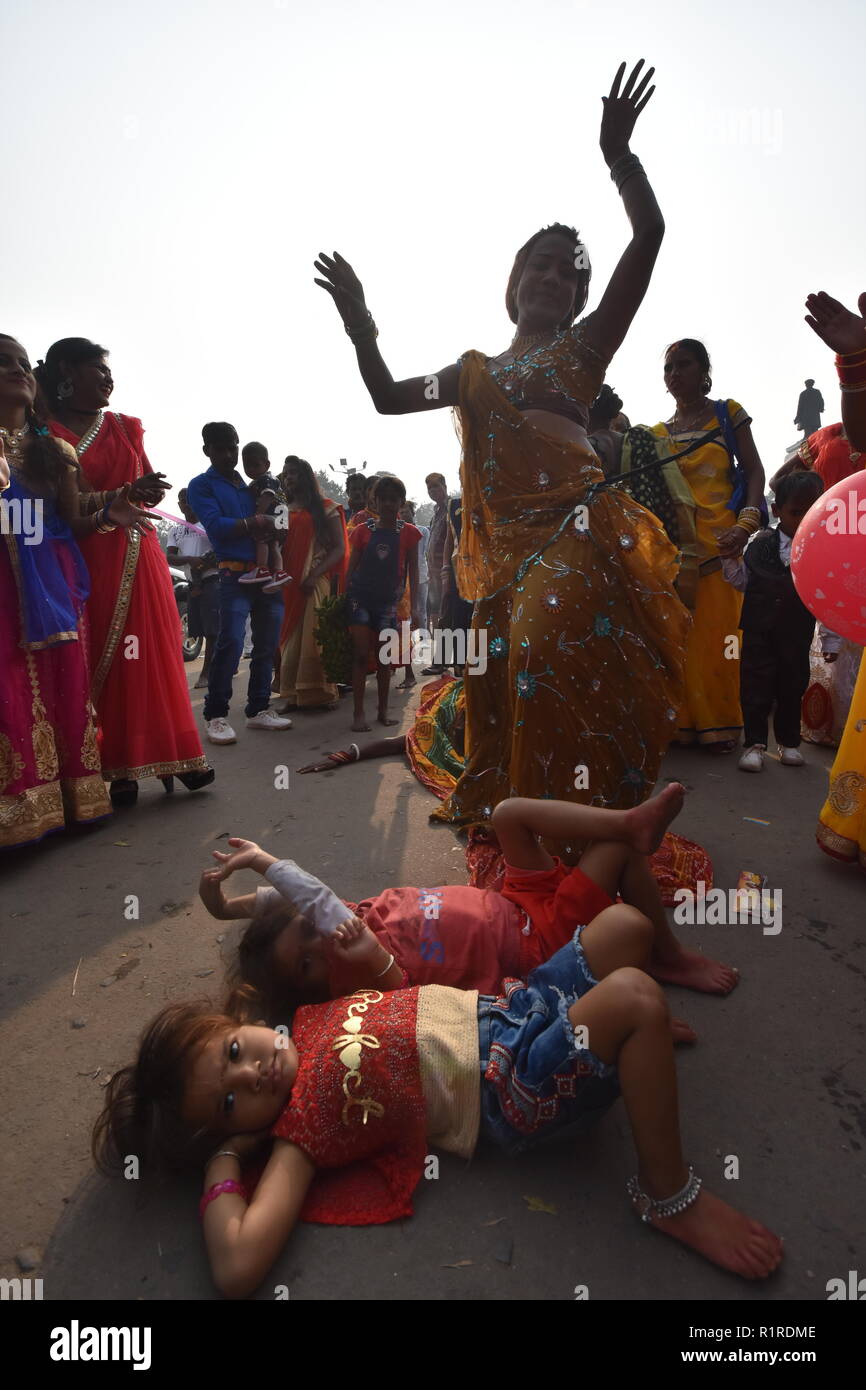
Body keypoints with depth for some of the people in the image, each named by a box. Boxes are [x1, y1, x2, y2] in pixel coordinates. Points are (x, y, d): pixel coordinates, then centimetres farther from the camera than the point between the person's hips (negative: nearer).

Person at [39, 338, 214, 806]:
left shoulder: (124, 427, 13)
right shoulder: (45, 433, -2)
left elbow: (149, 488, 10)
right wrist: (122, 495, -19)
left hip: (139, 554, 4)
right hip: (88, 560, -4)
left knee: (154, 655, 3)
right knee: (102, 662, -1)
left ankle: (172, 755, 8)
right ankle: (117, 770, 5)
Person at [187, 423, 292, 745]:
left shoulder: (250, 485, 19)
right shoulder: (202, 486, 2)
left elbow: (270, 523, 20)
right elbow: (215, 525, -12)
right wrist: (254, 523, -12)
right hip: (235, 574, -6)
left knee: (267, 645, 8)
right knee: (230, 643, -15)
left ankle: (259, 709, 17)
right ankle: (215, 715, -7)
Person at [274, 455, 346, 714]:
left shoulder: (325, 508, 4)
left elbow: (339, 548, -2)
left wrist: (315, 575, -14)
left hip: (317, 583, -4)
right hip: (288, 583, 4)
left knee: (315, 638, -7)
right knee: (290, 637, 0)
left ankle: (320, 692, -2)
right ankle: (291, 694, 2)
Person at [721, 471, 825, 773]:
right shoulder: (760, 545, 0)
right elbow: (743, 581, 9)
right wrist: (729, 559, -3)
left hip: (797, 635, 0)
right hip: (759, 632, 0)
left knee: (792, 686, 11)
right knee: (756, 686, 1)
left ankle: (789, 742, 27)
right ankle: (755, 743, 10)